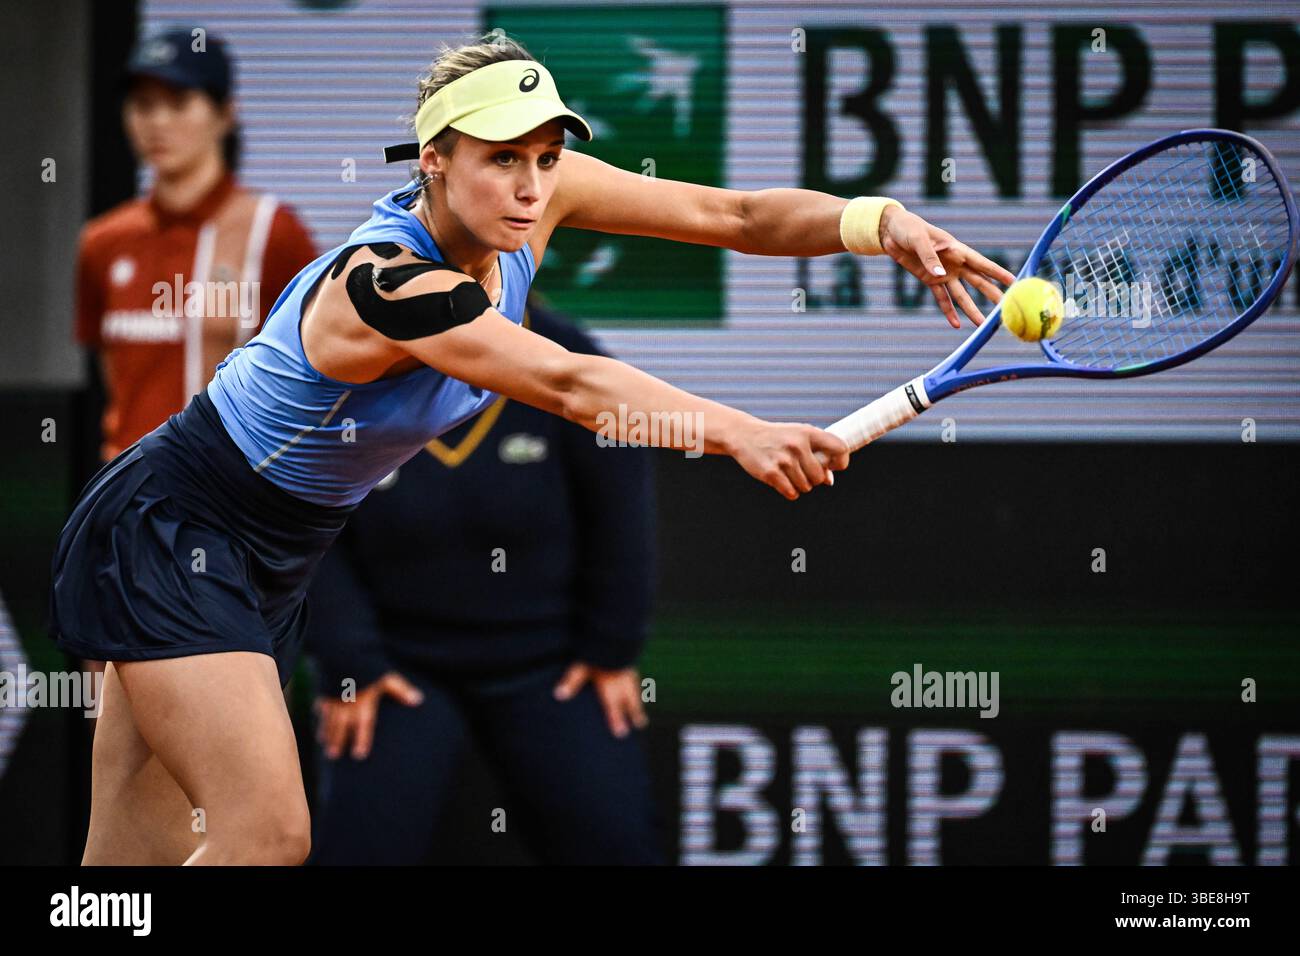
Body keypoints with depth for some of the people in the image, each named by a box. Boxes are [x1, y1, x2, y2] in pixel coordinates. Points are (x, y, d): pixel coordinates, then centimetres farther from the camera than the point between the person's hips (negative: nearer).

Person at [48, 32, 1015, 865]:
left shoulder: (535, 204, -9)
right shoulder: (386, 284, -32)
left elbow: (734, 214, -9)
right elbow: (570, 383, -45)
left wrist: (888, 223, -26)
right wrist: (742, 433, -57)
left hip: (276, 560, 8)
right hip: (167, 531, -8)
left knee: (149, 854, 6)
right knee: (268, 835, -20)